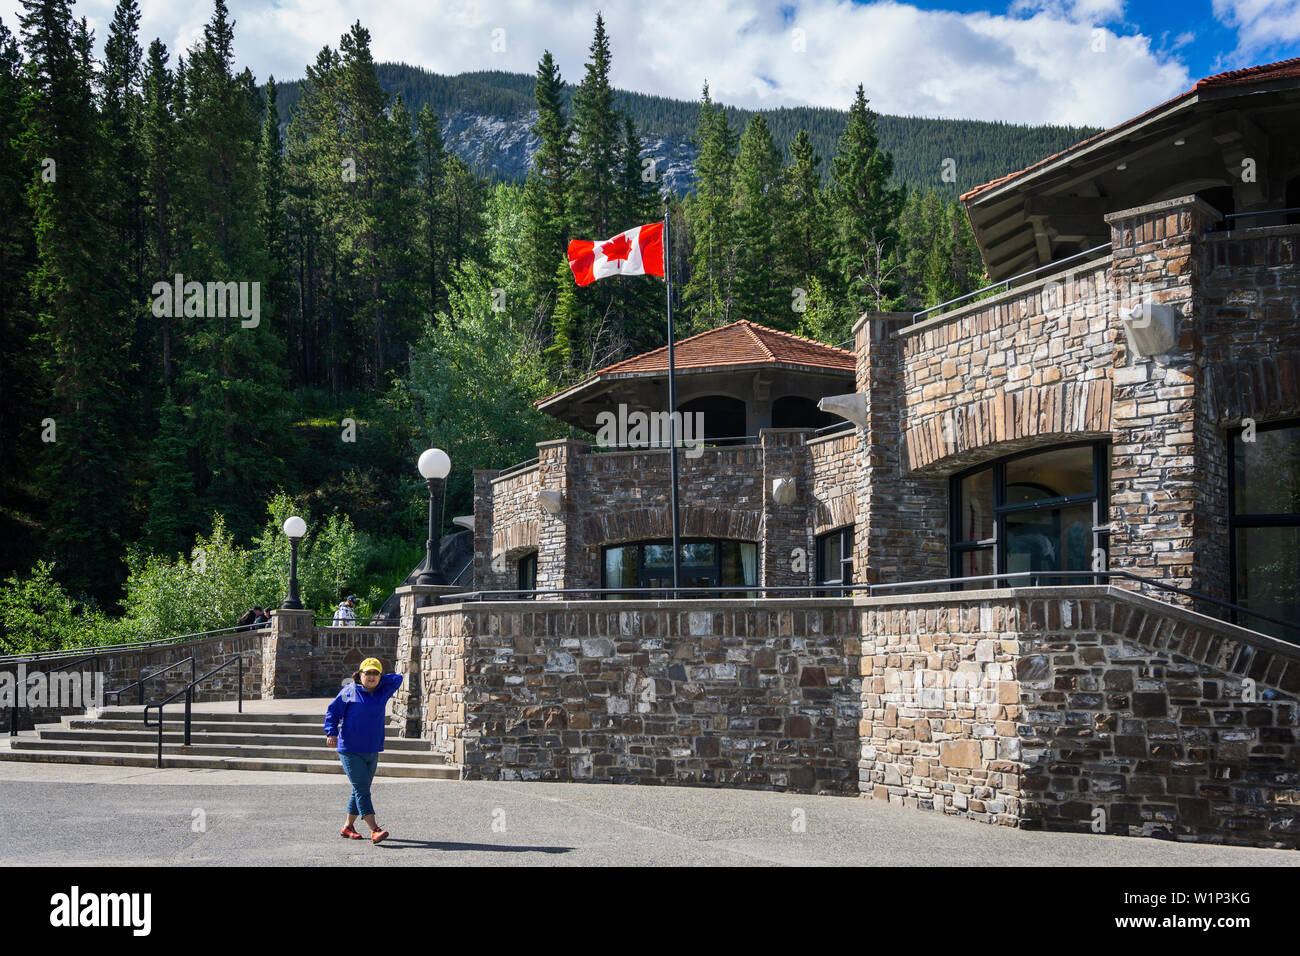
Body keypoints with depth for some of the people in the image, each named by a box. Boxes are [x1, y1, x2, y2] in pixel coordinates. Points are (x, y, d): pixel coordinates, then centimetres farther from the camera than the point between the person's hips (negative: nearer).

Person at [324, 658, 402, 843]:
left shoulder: (382, 692, 10)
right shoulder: (349, 692, -4)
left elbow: (397, 678, 14)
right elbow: (332, 711, -2)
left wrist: (379, 679, 5)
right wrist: (332, 732, -14)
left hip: (372, 751, 6)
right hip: (350, 750, -6)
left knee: (361, 790, 12)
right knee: (361, 789, -11)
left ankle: (348, 826, 24)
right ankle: (374, 830, -18)